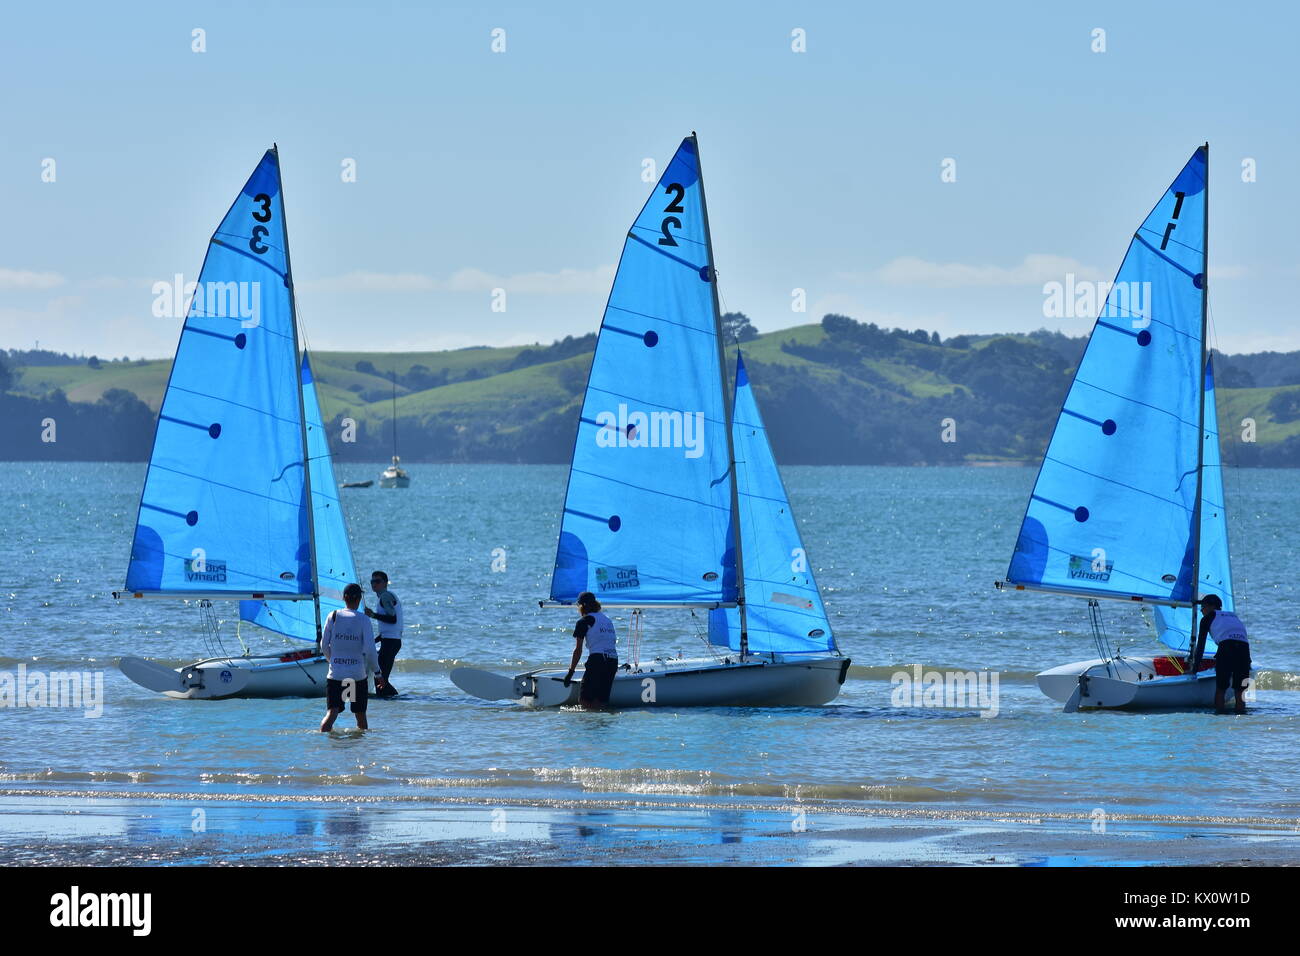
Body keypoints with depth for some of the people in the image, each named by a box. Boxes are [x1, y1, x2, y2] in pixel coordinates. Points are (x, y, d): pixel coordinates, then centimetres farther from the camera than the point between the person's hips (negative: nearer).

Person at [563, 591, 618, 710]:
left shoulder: (584, 621, 3)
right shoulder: (608, 620, 22)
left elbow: (578, 650, 2)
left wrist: (570, 672, 7)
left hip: (597, 660, -6)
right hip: (613, 661, 6)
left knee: (584, 700, -5)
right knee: (602, 700, 7)